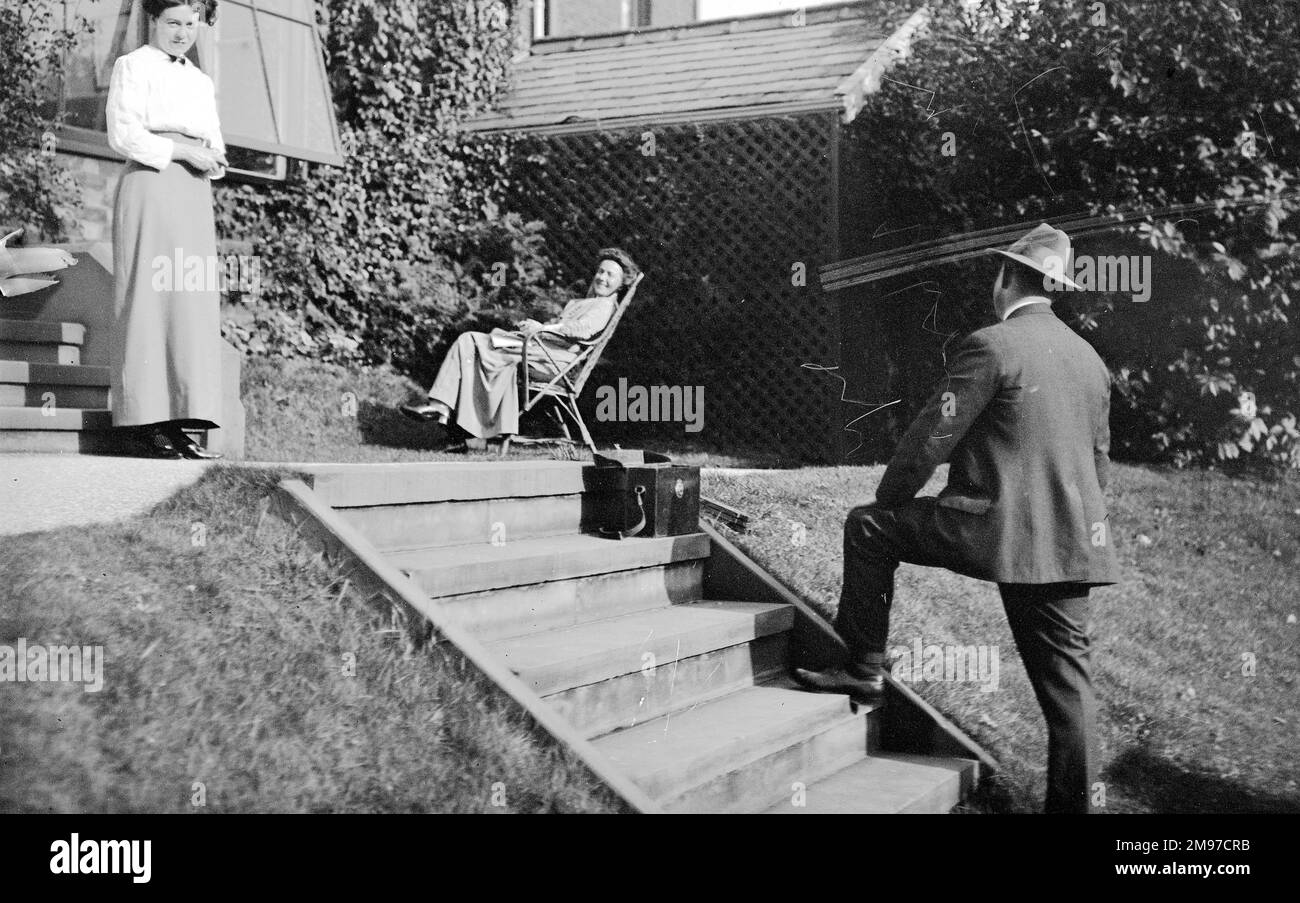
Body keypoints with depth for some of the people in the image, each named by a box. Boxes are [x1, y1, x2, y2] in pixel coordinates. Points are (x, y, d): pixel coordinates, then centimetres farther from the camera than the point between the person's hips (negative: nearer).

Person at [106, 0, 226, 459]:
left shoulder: (201, 82, 24)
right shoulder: (132, 67, 5)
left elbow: (215, 146, 21)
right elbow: (123, 134, -7)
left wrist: (214, 159, -2)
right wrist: (182, 151, -12)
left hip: (195, 196, 7)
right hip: (149, 185, -6)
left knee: (194, 304, -1)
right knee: (148, 298, -10)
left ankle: (180, 423, -1)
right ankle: (146, 424, -11)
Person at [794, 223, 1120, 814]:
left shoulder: (990, 346, -8)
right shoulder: (1090, 357, 16)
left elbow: (932, 438, -7)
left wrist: (886, 499, 7)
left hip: (995, 528, -7)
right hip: (1072, 542, 7)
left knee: (867, 528, 8)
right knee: (1066, 681, 9)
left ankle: (863, 669, 9)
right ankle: (1070, 804, 12)